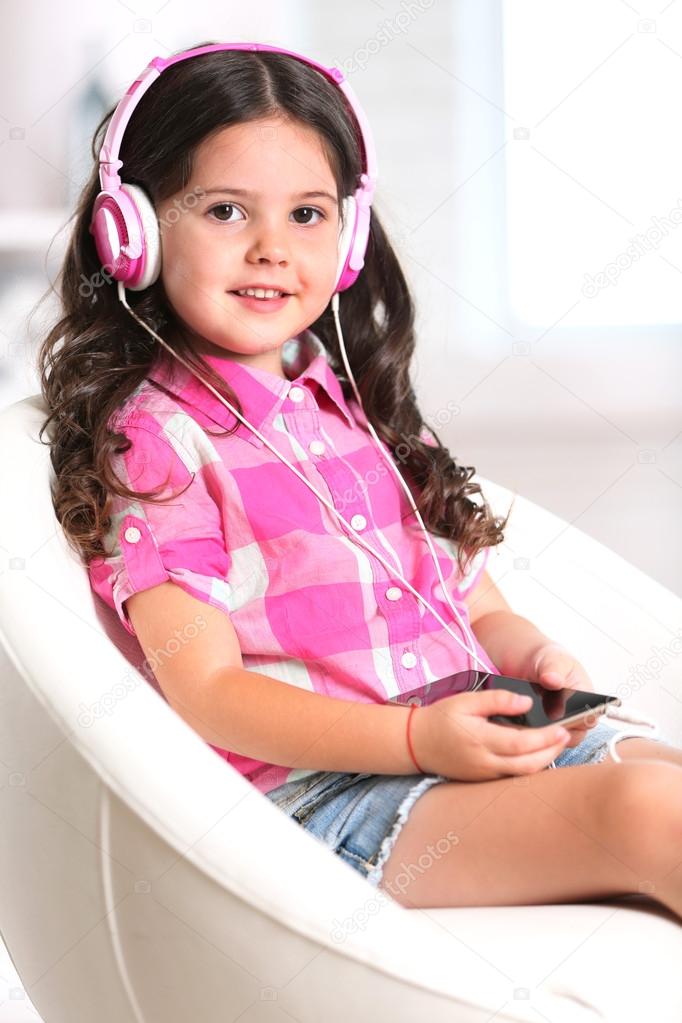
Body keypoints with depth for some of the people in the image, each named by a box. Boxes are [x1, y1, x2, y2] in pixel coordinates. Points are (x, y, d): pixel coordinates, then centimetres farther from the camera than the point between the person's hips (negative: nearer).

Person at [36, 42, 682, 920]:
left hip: (489, 741, 7)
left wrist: (530, 654, -3)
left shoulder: (365, 406, 19)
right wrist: (419, 739, -21)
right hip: (316, 793, -6)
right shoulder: (151, 440, -2)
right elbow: (206, 693, -10)